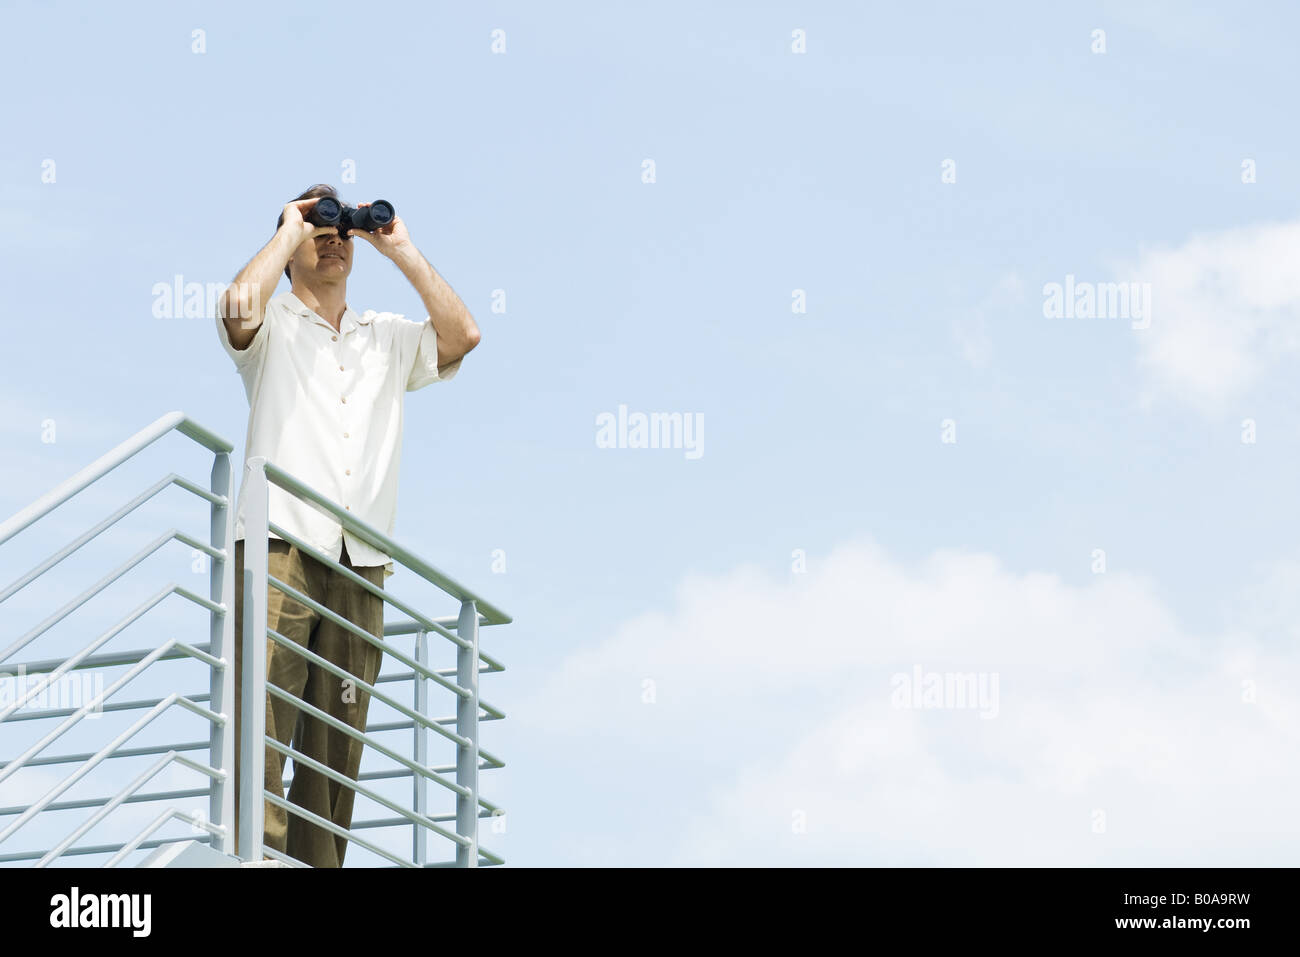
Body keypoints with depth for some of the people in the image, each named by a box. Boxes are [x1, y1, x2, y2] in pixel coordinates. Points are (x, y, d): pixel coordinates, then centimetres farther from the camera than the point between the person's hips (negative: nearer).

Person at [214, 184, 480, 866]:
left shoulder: (390, 338, 22)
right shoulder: (272, 325, 11)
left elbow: (461, 335, 6)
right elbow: (237, 306, -12)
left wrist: (400, 250, 9)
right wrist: (290, 230, 2)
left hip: (360, 565, 4)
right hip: (279, 549, -4)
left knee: (336, 743, 0)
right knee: (261, 722, -17)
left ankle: (319, 866, 0)